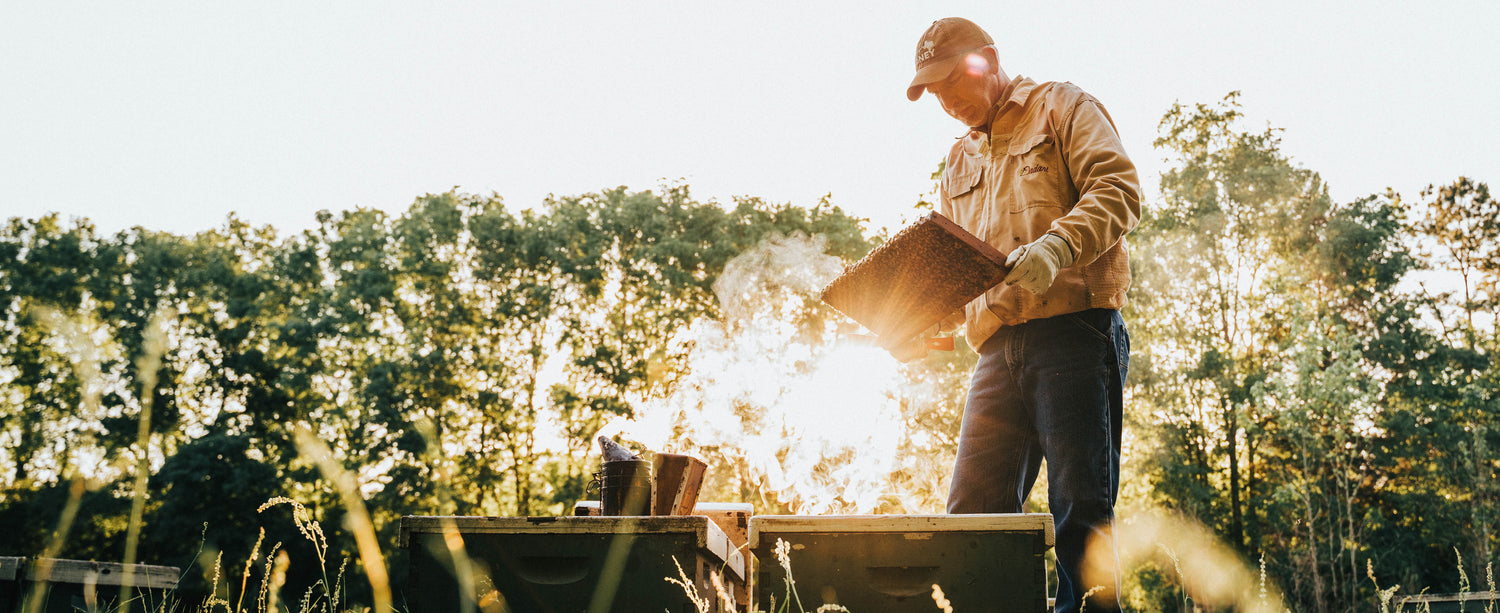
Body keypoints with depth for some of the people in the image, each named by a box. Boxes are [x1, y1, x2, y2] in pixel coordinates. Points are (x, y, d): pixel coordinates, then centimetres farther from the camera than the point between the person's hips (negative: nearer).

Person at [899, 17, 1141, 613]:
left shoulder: (1062, 106, 10)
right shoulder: (959, 164, 28)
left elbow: (1118, 188, -6)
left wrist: (1056, 246, -22)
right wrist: (923, 322, 8)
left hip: (1074, 328, -6)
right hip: (999, 349, 6)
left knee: (1080, 507, -9)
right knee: (971, 511, 1)